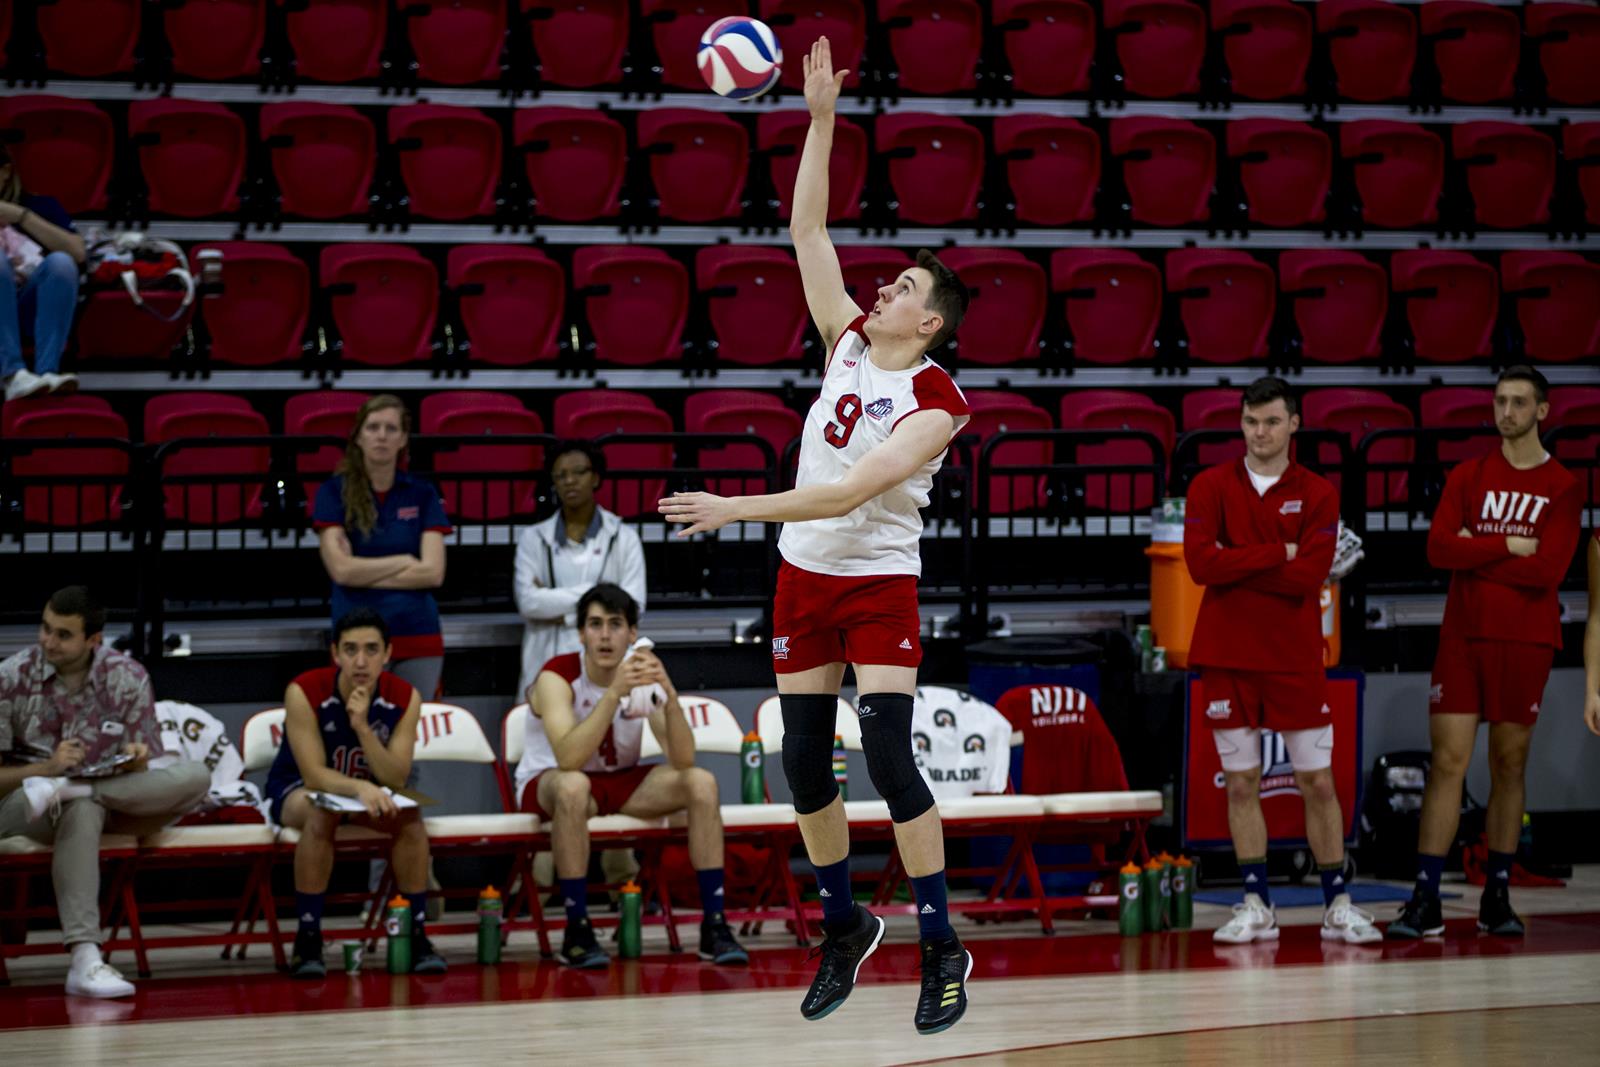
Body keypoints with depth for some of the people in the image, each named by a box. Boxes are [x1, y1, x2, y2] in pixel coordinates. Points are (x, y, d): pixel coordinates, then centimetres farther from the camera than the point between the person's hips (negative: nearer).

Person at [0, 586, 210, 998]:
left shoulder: (128, 678, -1)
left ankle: (61, 791, -30)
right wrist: (44, 768, -25)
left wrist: (135, 763, -20)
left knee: (195, 776, -23)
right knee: (82, 810, -41)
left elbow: (143, 773, 4)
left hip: (112, 798, 3)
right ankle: (84, 960, -49)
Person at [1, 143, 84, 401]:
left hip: (33, 308, 0)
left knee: (60, 261, -30)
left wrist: (21, 216, -7)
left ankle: (47, 371, -44)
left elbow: (78, 253, -1)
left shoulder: (41, 205, 18)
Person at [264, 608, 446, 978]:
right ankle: (307, 939, -31)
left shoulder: (405, 698, -15)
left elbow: (396, 779, -19)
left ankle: (416, 934, -17)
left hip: (367, 792, 3)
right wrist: (361, 788, -48)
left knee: (410, 818, -27)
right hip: (297, 789, -3)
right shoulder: (305, 692, -25)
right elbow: (313, 774, -27)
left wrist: (363, 726, -34)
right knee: (320, 815, -37)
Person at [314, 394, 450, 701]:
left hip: (418, 636, 2)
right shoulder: (334, 492, 2)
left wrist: (366, 575, -7)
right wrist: (405, 561, -3)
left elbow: (433, 572, -2)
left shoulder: (422, 494, 7)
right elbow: (341, 569, -8)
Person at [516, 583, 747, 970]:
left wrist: (669, 695, -37)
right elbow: (568, 759, -38)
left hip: (622, 782, 5)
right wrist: (614, 693, -46)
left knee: (701, 782, -19)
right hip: (546, 784, -5)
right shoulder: (557, 677, -22)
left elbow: (682, 759, -21)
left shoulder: (646, 675, -10)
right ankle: (576, 931, -31)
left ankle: (714, 925, -16)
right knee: (573, 786, -40)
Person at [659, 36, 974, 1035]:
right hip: (806, 576, 6)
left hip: (880, 582, -6)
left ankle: (943, 947, -7)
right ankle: (846, 928, 24)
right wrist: (822, 120, -4)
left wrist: (738, 508, -27)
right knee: (805, 763, 7)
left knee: (889, 756, -15)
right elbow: (807, 229, 3)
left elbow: (852, 491, -24)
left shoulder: (937, 403, -15)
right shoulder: (849, 339, 3)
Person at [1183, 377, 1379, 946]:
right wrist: (1277, 554, -12)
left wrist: (1236, 564, -12)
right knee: (1241, 782, 4)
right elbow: (1201, 563, -11)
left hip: (1295, 658, -1)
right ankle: (1256, 907, 10)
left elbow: (1308, 576, -12)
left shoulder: (1317, 494, 1)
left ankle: (1337, 905, 8)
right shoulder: (1210, 487, 3)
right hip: (1227, 658, 1)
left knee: (1317, 781, 1)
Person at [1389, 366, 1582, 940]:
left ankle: (1497, 896, 13)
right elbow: (1439, 548, -6)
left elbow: (1547, 570, -11)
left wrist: (1476, 552, -7)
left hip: (1525, 641, -1)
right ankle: (1425, 900, -6)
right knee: (1448, 761, -5)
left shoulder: (1562, 488, 2)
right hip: (1462, 637, 1)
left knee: (1509, 765, 5)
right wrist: (1509, 547, -10)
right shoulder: (1467, 477, 8)